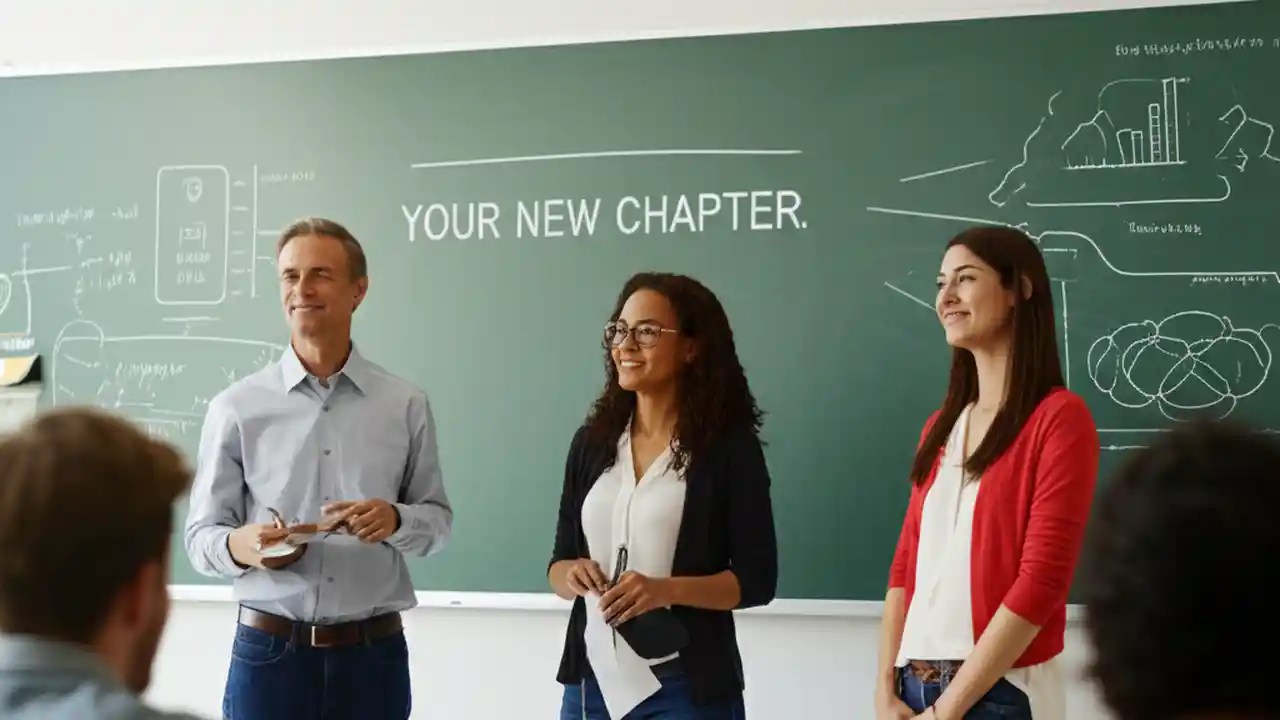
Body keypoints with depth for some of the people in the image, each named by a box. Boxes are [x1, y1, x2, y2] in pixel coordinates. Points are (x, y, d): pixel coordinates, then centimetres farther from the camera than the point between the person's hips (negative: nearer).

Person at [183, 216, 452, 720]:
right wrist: (239, 546, -20)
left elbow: (438, 517, 6)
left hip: (373, 654, 1)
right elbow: (200, 535, 1)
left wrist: (396, 520, -15)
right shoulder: (236, 407, -1)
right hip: (267, 652, -1)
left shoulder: (406, 406, 2)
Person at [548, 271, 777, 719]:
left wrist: (665, 590, -22)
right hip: (592, 680, 4)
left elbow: (757, 579, -8)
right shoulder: (592, 441, 8)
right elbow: (559, 562, 12)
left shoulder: (729, 446, -6)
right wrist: (570, 575, -11)